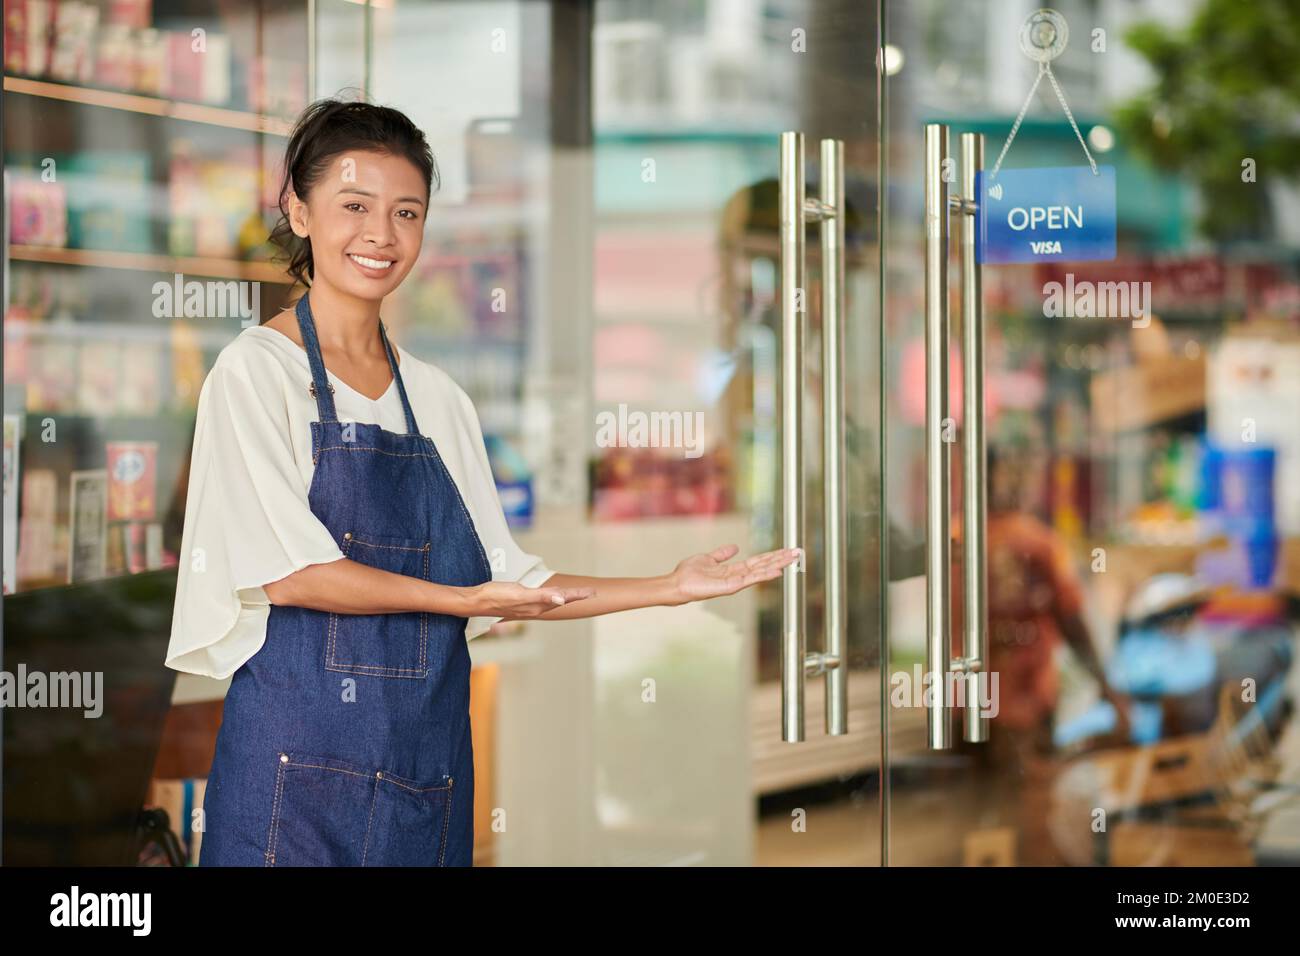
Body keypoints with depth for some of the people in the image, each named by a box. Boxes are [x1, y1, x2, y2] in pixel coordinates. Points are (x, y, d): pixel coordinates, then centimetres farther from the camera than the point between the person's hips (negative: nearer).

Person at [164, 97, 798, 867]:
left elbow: (503, 578, 12)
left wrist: (671, 589, 5)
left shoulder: (440, 398, 12)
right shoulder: (256, 371, -3)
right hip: (301, 762, -5)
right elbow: (288, 571, -12)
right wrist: (462, 599, -20)